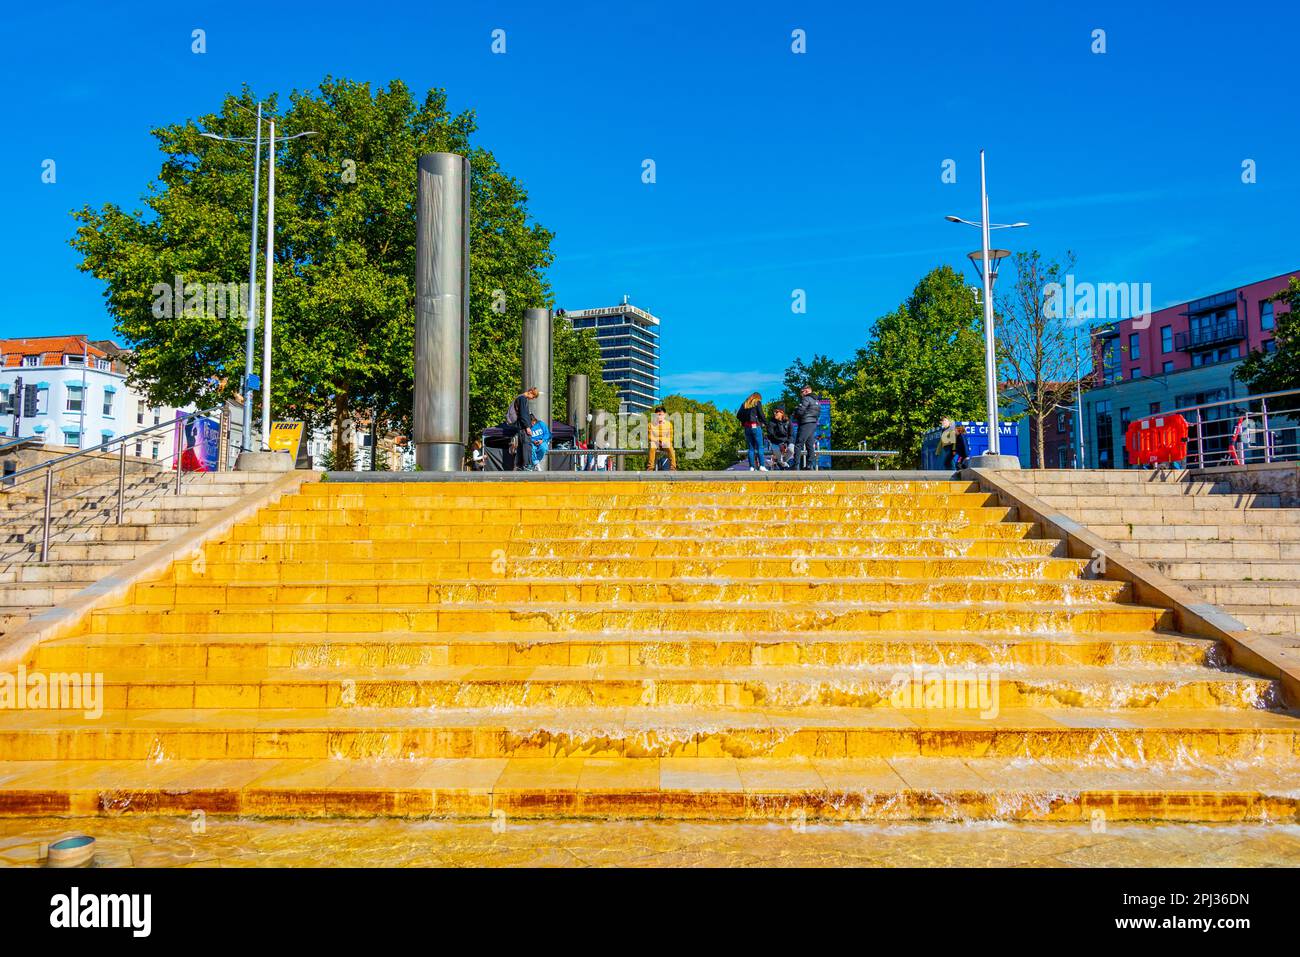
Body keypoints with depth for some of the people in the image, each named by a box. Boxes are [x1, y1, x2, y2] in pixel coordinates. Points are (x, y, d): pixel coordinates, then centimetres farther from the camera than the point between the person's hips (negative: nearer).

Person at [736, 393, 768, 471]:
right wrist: (766, 423, 3)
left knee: (750, 448, 8)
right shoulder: (757, 403, 2)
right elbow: (761, 414, -7)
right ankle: (761, 466, -7)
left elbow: (738, 415, 8)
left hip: (746, 428, 5)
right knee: (760, 447, -1)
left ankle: (752, 466, 4)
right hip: (755, 426, -4)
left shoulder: (744, 404, 15)